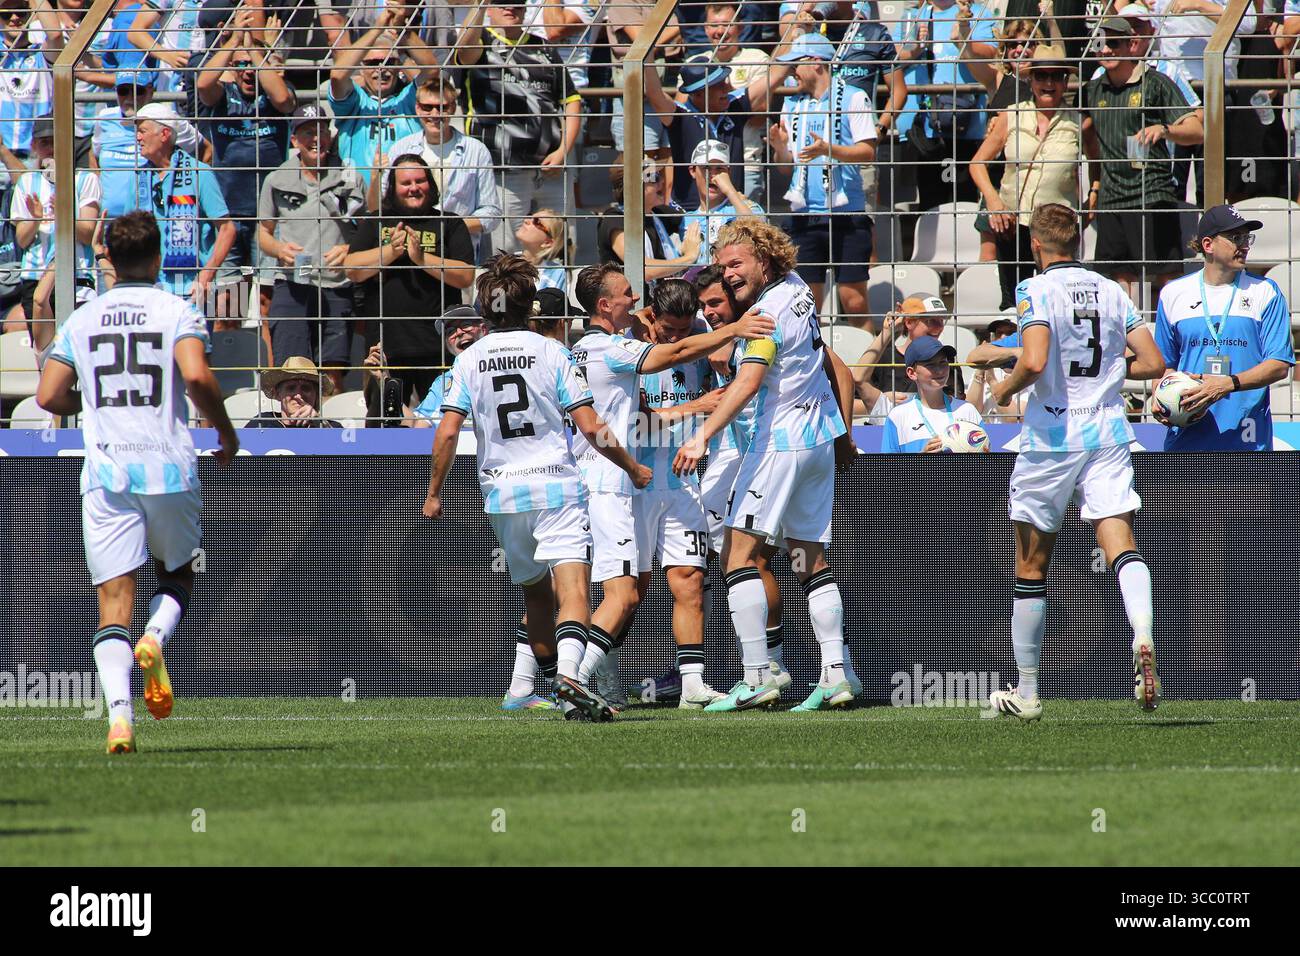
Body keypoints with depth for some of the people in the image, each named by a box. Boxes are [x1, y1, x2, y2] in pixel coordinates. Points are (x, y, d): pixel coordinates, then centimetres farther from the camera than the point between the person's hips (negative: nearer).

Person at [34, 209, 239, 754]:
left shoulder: (81, 320, 10)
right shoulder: (178, 312, 0)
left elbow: (48, 396, 6)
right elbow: (196, 376, -15)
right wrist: (225, 430, 1)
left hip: (105, 474, 1)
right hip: (169, 467, -1)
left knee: (113, 599, -2)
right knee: (177, 574, 21)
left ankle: (119, 713, -21)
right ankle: (156, 636, -12)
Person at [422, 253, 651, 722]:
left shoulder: (469, 360, 4)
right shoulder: (551, 352, -3)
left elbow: (447, 433, -3)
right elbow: (591, 428, -6)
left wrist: (434, 493, 8)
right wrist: (633, 468, 8)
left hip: (501, 492, 4)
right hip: (556, 486, -4)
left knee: (535, 593, 20)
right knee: (572, 585, -15)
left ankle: (555, 684, 26)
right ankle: (568, 673, -38)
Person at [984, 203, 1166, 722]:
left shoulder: (1036, 291, -7)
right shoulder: (1111, 291, 8)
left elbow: (1034, 362, -22)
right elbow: (1153, 363, 6)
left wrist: (1005, 387, -3)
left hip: (1051, 436, -3)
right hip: (1108, 435, 3)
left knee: (1032, 568, 9)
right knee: (1121, 545, -7)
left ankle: (1025, 693, 17)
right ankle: (1143, 640, -37)